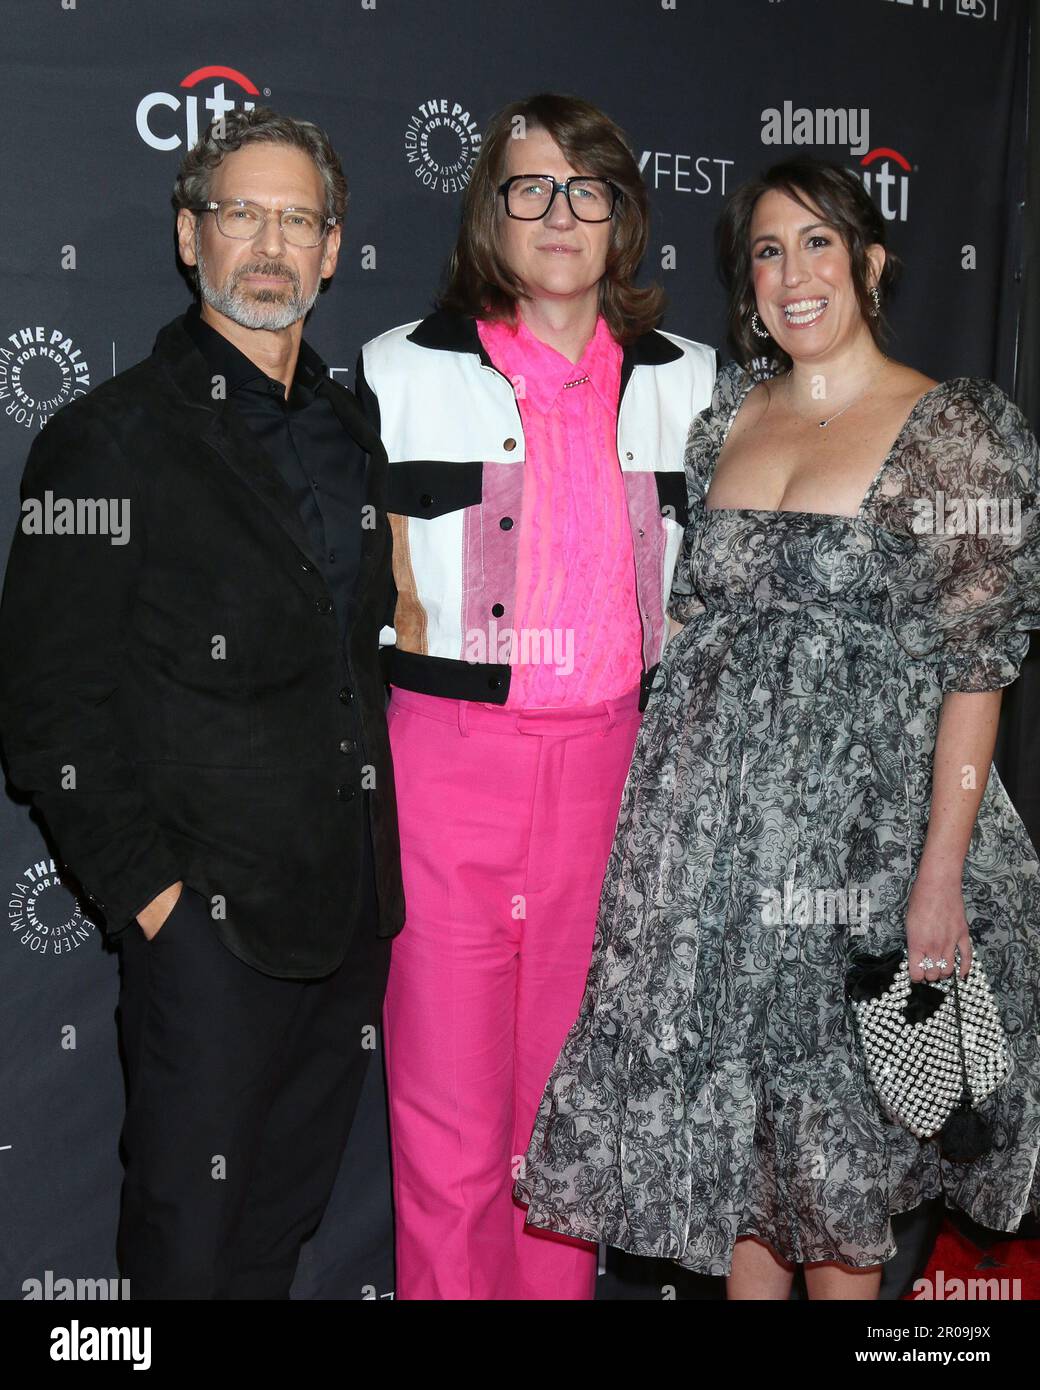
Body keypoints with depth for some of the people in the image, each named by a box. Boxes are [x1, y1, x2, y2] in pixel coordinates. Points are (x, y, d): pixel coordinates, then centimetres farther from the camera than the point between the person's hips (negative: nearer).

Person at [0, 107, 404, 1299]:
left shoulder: (352, 433, 11)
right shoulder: (111, 441, -7)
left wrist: (379, 863, 10)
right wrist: (148, 891, -13)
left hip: (352, 912, 6)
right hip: (210, 920, -5)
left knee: (283, 1223, 20)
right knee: (191, 1241, 8)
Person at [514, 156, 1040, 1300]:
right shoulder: (726, 414, 10)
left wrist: (940, 873, -14)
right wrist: (669, 806, 7)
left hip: (858, 822, -4)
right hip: (708, 822, 5)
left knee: (834, 1119, 7)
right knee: (720, 1103, 13)